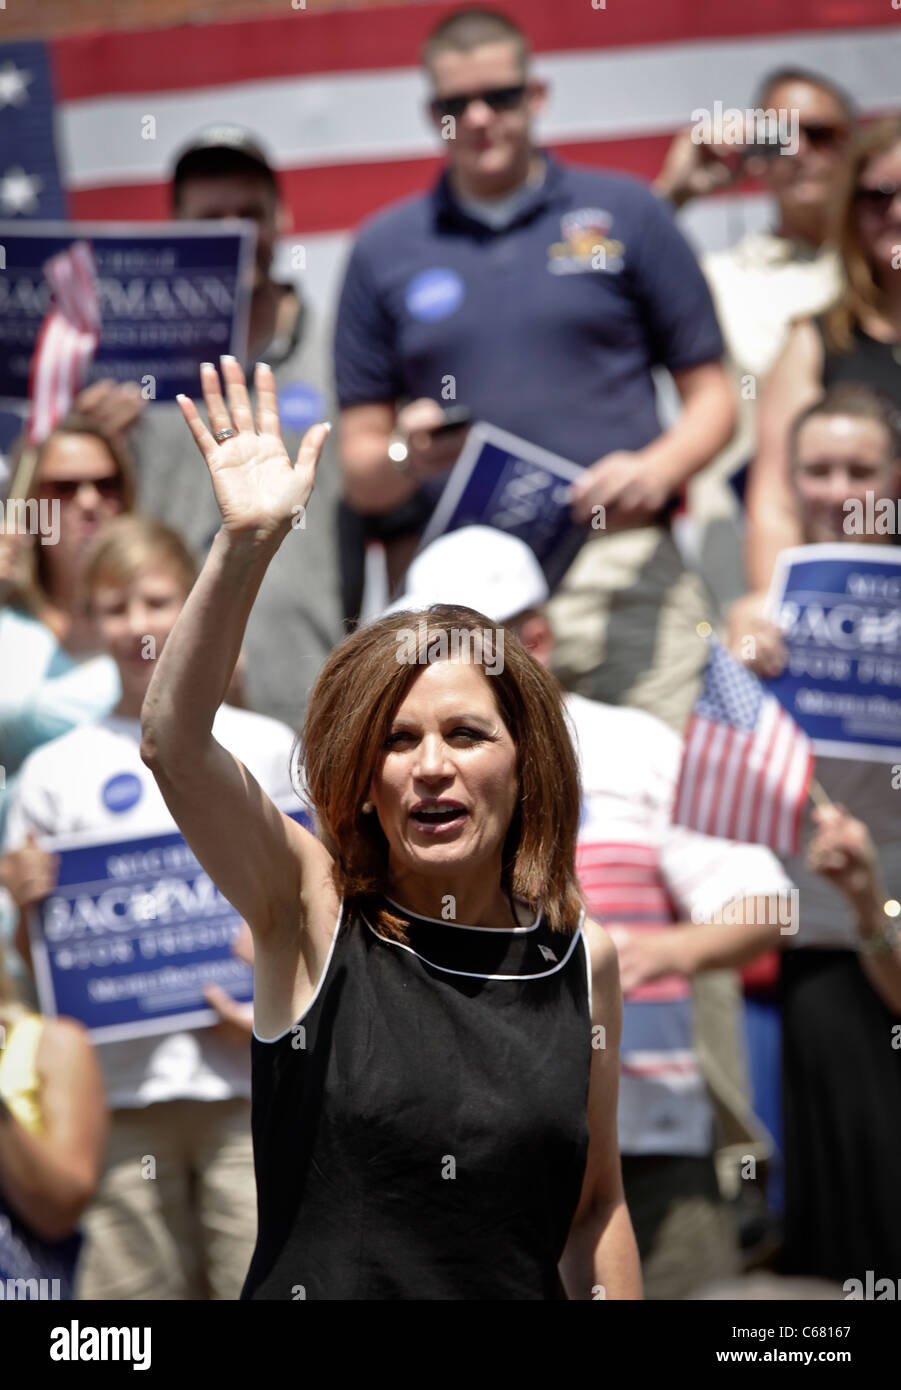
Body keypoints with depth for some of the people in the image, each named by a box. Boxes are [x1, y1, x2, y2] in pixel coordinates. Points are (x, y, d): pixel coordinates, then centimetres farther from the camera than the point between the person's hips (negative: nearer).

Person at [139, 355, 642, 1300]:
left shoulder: (582, 958, 1)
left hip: (521, 1294, 2)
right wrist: (246, 544, -31)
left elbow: (596, 1208, 10)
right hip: (316, 1285, -2)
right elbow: (173, 739, -22)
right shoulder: (315, 913, -7)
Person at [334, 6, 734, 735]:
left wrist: (658, 470, -9)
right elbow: (360, 476, 15)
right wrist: (406, 457, -8)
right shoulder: (386, 250, 15)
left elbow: (711, 395, 11)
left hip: (617, 563, -1)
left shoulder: (626, 215, 12)